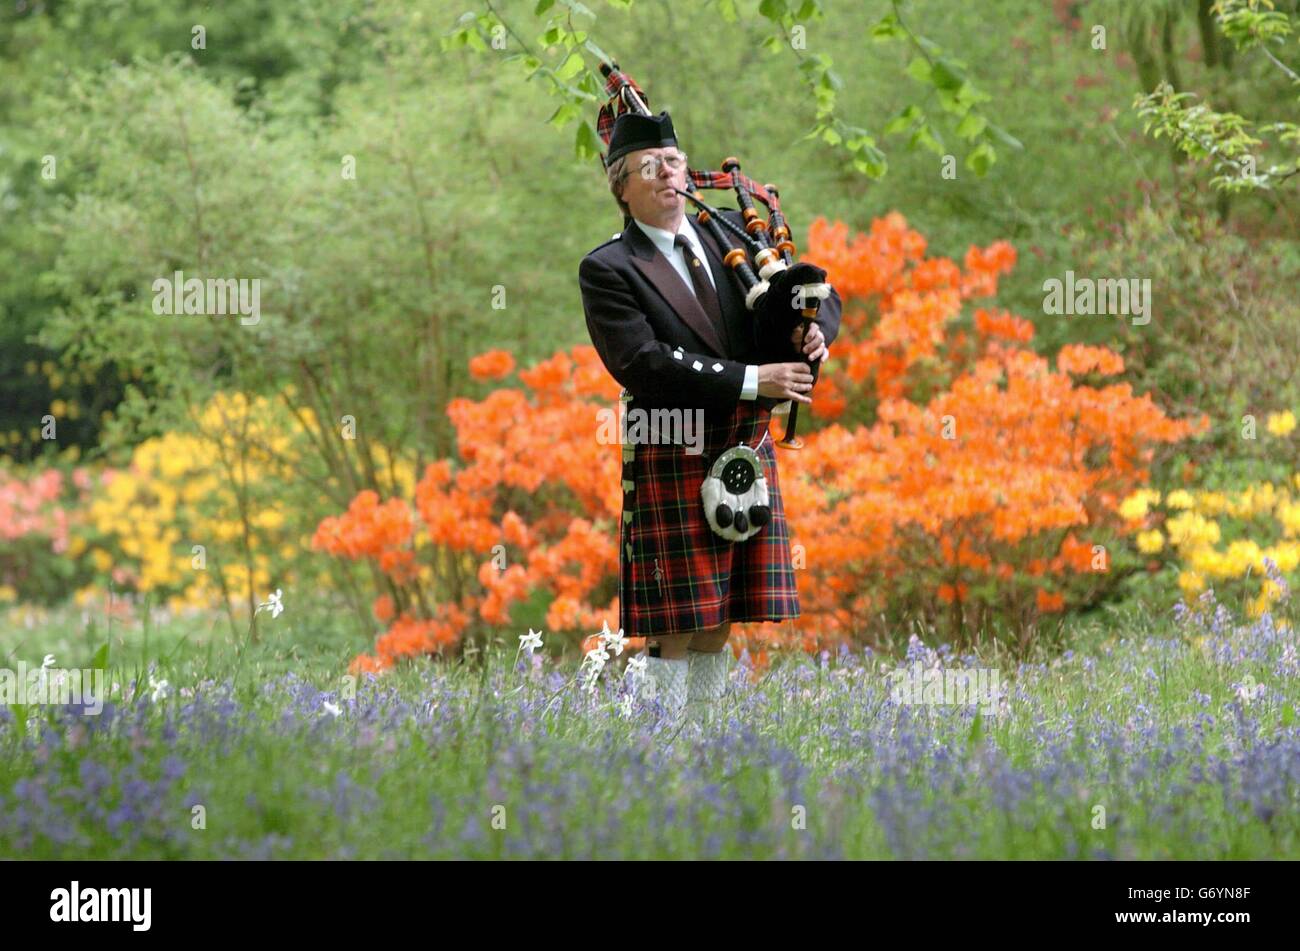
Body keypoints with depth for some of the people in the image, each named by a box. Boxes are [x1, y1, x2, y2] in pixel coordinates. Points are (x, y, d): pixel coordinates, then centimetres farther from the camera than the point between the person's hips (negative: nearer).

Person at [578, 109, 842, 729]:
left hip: (747, 449, 5)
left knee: (720, 622, 9)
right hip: (671, 462, -5)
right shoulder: (607, 270, -5)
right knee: (674, 627, -5)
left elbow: (817, 288, 18)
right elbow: (643, 363, -18)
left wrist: (814, 331, -6)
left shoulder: (728, 232, 12)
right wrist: (752, 380, -21)